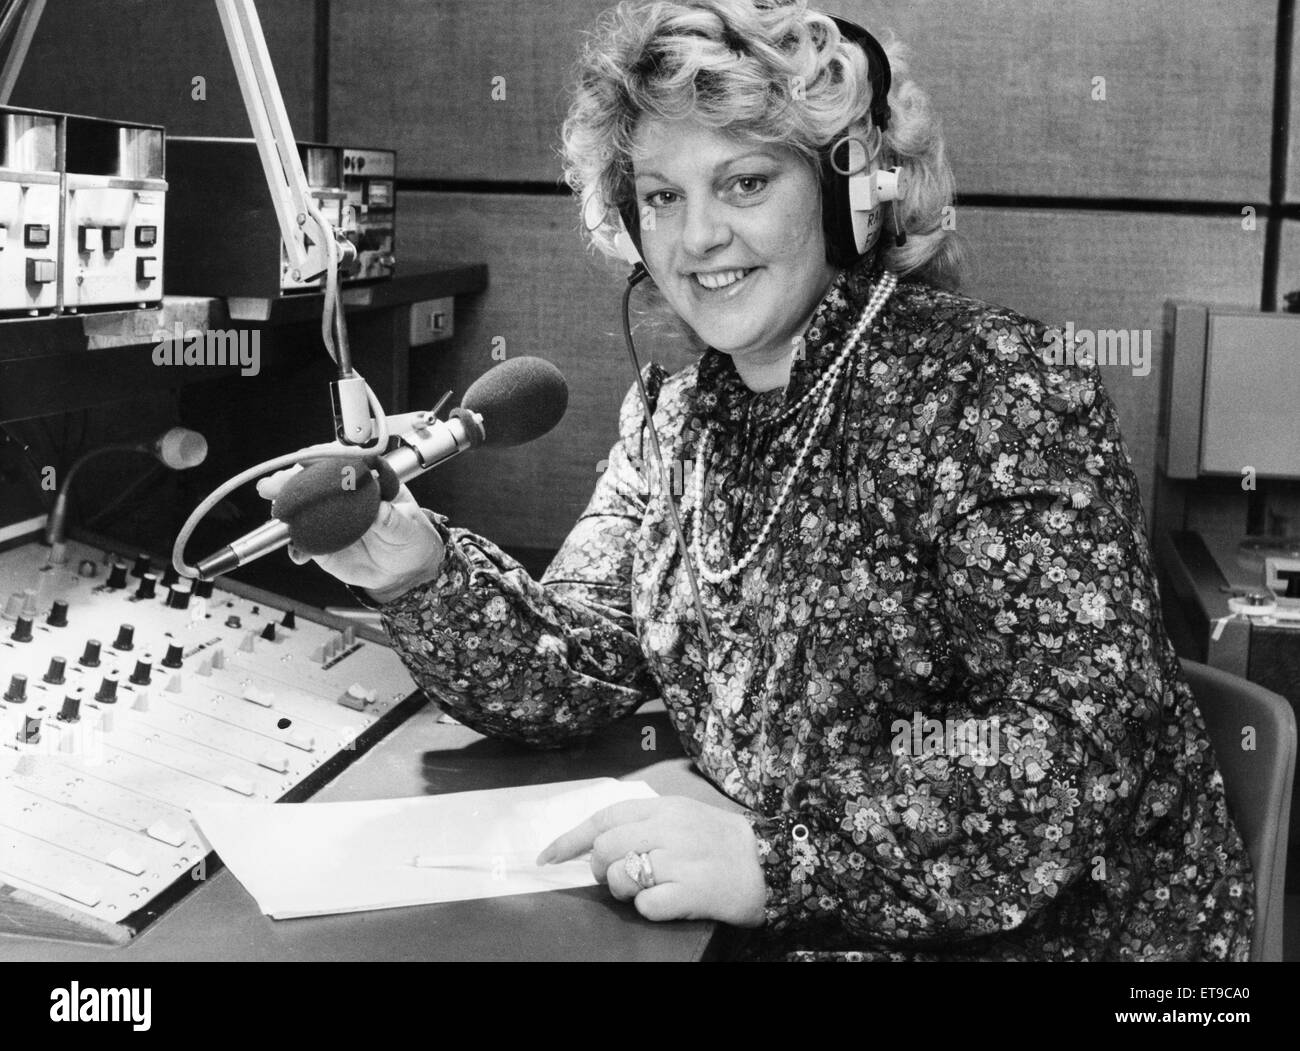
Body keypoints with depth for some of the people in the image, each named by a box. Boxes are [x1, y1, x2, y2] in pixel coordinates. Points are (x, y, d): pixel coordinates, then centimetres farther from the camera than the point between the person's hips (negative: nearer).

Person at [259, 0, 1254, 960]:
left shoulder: (998, 392, -15)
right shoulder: (671, 418, 5)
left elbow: (1082, 733, -23)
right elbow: (571, 670, 1)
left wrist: (779, 853, -30)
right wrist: (423, 574, -17)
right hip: (808, 930, 5)